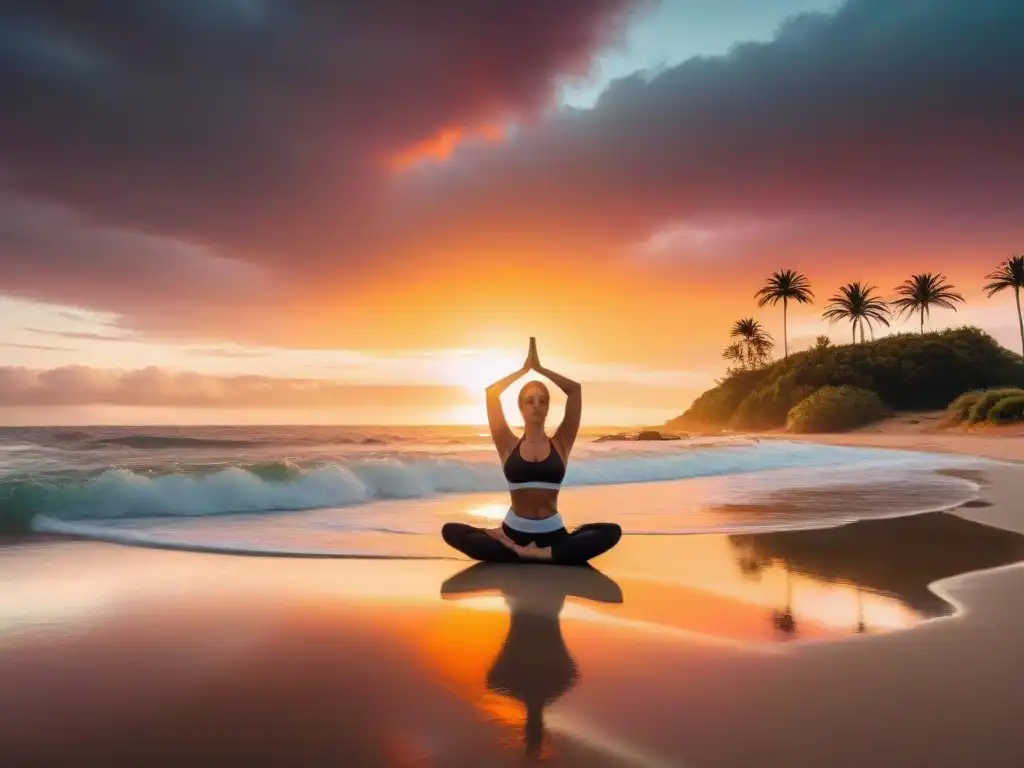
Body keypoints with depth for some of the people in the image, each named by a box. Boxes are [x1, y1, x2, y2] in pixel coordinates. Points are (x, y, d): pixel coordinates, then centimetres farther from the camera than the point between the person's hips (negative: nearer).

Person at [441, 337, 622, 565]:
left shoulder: (560, 444, 6)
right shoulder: (509, 445, 5)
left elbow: (575, 389, 1)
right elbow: (491, 393, 0)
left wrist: (539, 368, 9)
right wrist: (524, 369, 11)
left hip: (553, 534, 0)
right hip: (513, 532, 0)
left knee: (612, 532, -25)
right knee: (451, 531, -22)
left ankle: (537, 554, -27)